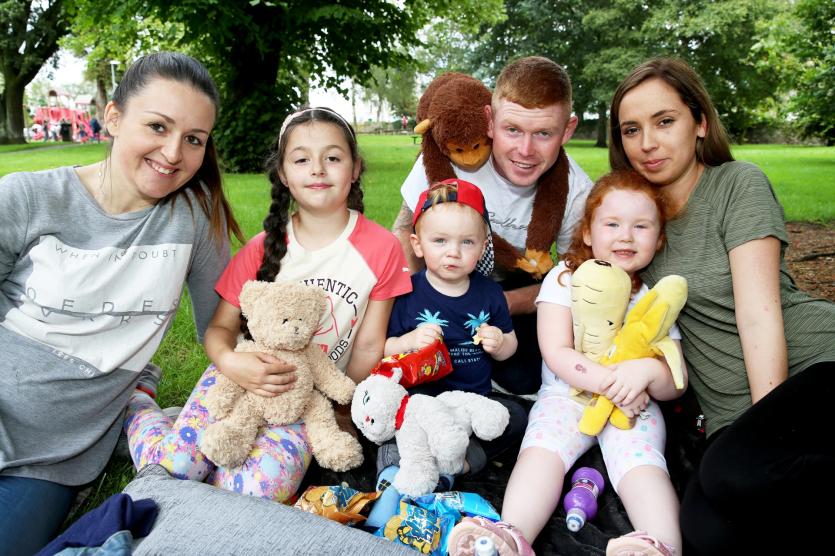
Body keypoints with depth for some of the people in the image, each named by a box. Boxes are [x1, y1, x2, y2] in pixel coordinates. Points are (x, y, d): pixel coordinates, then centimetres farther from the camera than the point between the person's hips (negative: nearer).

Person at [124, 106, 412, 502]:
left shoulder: (381, 248, -8)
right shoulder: (264, 247, -3)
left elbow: (369, 345, -1)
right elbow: (220, 327, 1)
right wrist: (231, 363, -22)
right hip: (244, 376, 1)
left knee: (264, 485, -28)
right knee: (174, 464, -21)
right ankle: (136, 404, 12)